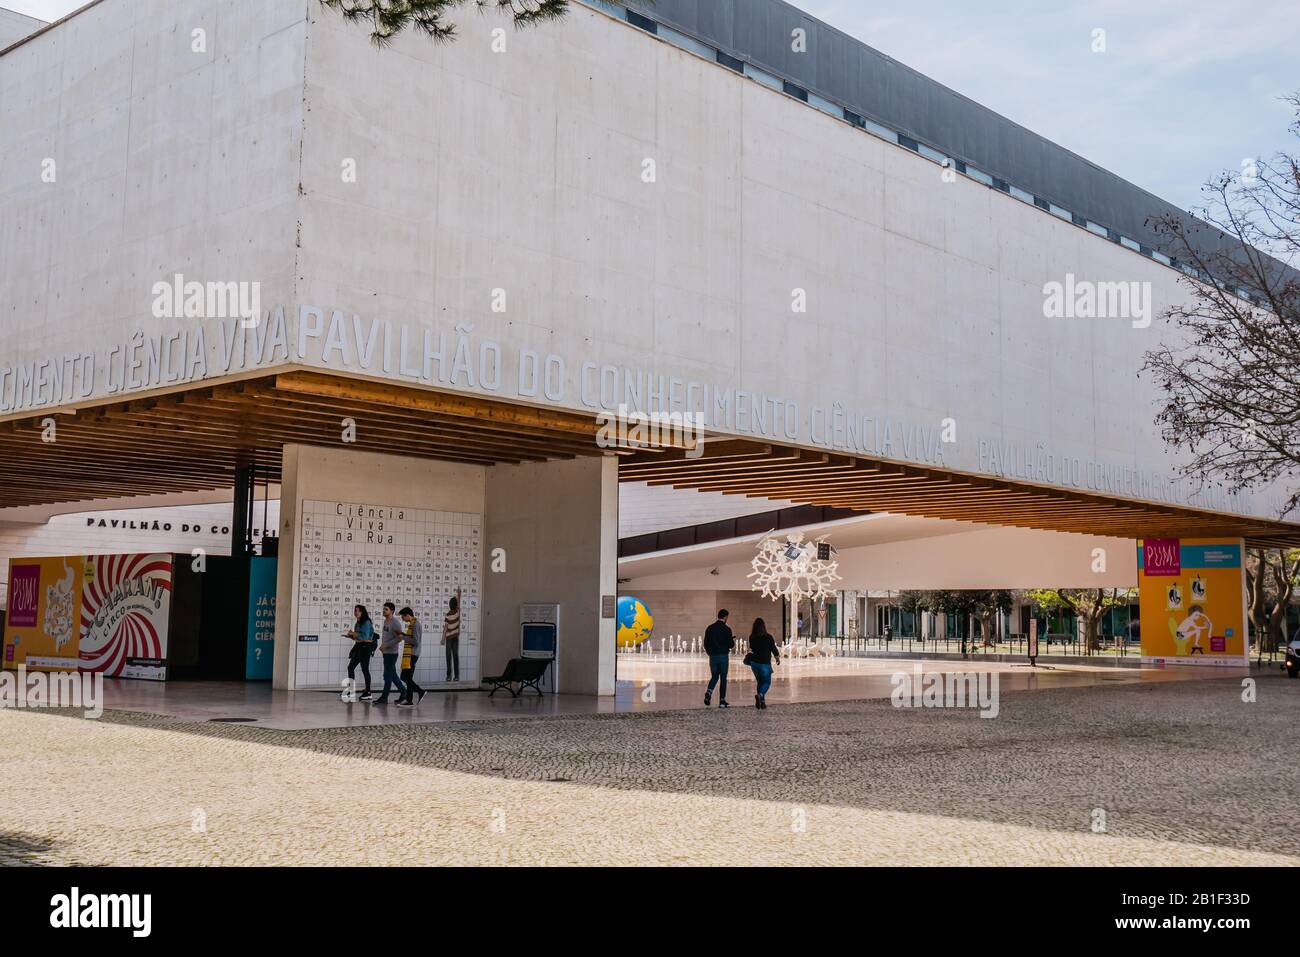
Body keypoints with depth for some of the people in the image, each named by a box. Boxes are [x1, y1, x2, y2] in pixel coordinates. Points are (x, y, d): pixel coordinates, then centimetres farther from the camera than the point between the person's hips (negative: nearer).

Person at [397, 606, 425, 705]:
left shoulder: (415, 624, -14)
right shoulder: (412, 624, 17)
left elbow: (415, 641, -20)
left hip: (412, 655, -10)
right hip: (408, 654, 10)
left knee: (407, 678, -6)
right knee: (404, 677, 11)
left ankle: (409, 700, -2)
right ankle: (420, 691, 17)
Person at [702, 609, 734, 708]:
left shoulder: (710, 628, 3)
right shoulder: (726, 629, -10)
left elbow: (706, 643, 5)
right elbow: (730, 645, -10)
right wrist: (733, 641, 12)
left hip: (713, 656, 4)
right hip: (723, 656, -4)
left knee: (714, 676, 15)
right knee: (723, 678, 6)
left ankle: (708, 692, -14)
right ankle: (722, 701, 7)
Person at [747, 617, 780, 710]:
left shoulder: (752, 638, -3)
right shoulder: (768, 637, -11)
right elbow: (774, 649, -2)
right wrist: (778, 658, 16)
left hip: (754, 662, 4)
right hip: (765, 663, -4)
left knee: (760, 682, 18)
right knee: (767, 682, 8)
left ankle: (762, 702, 16)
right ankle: (760, 695, -21)